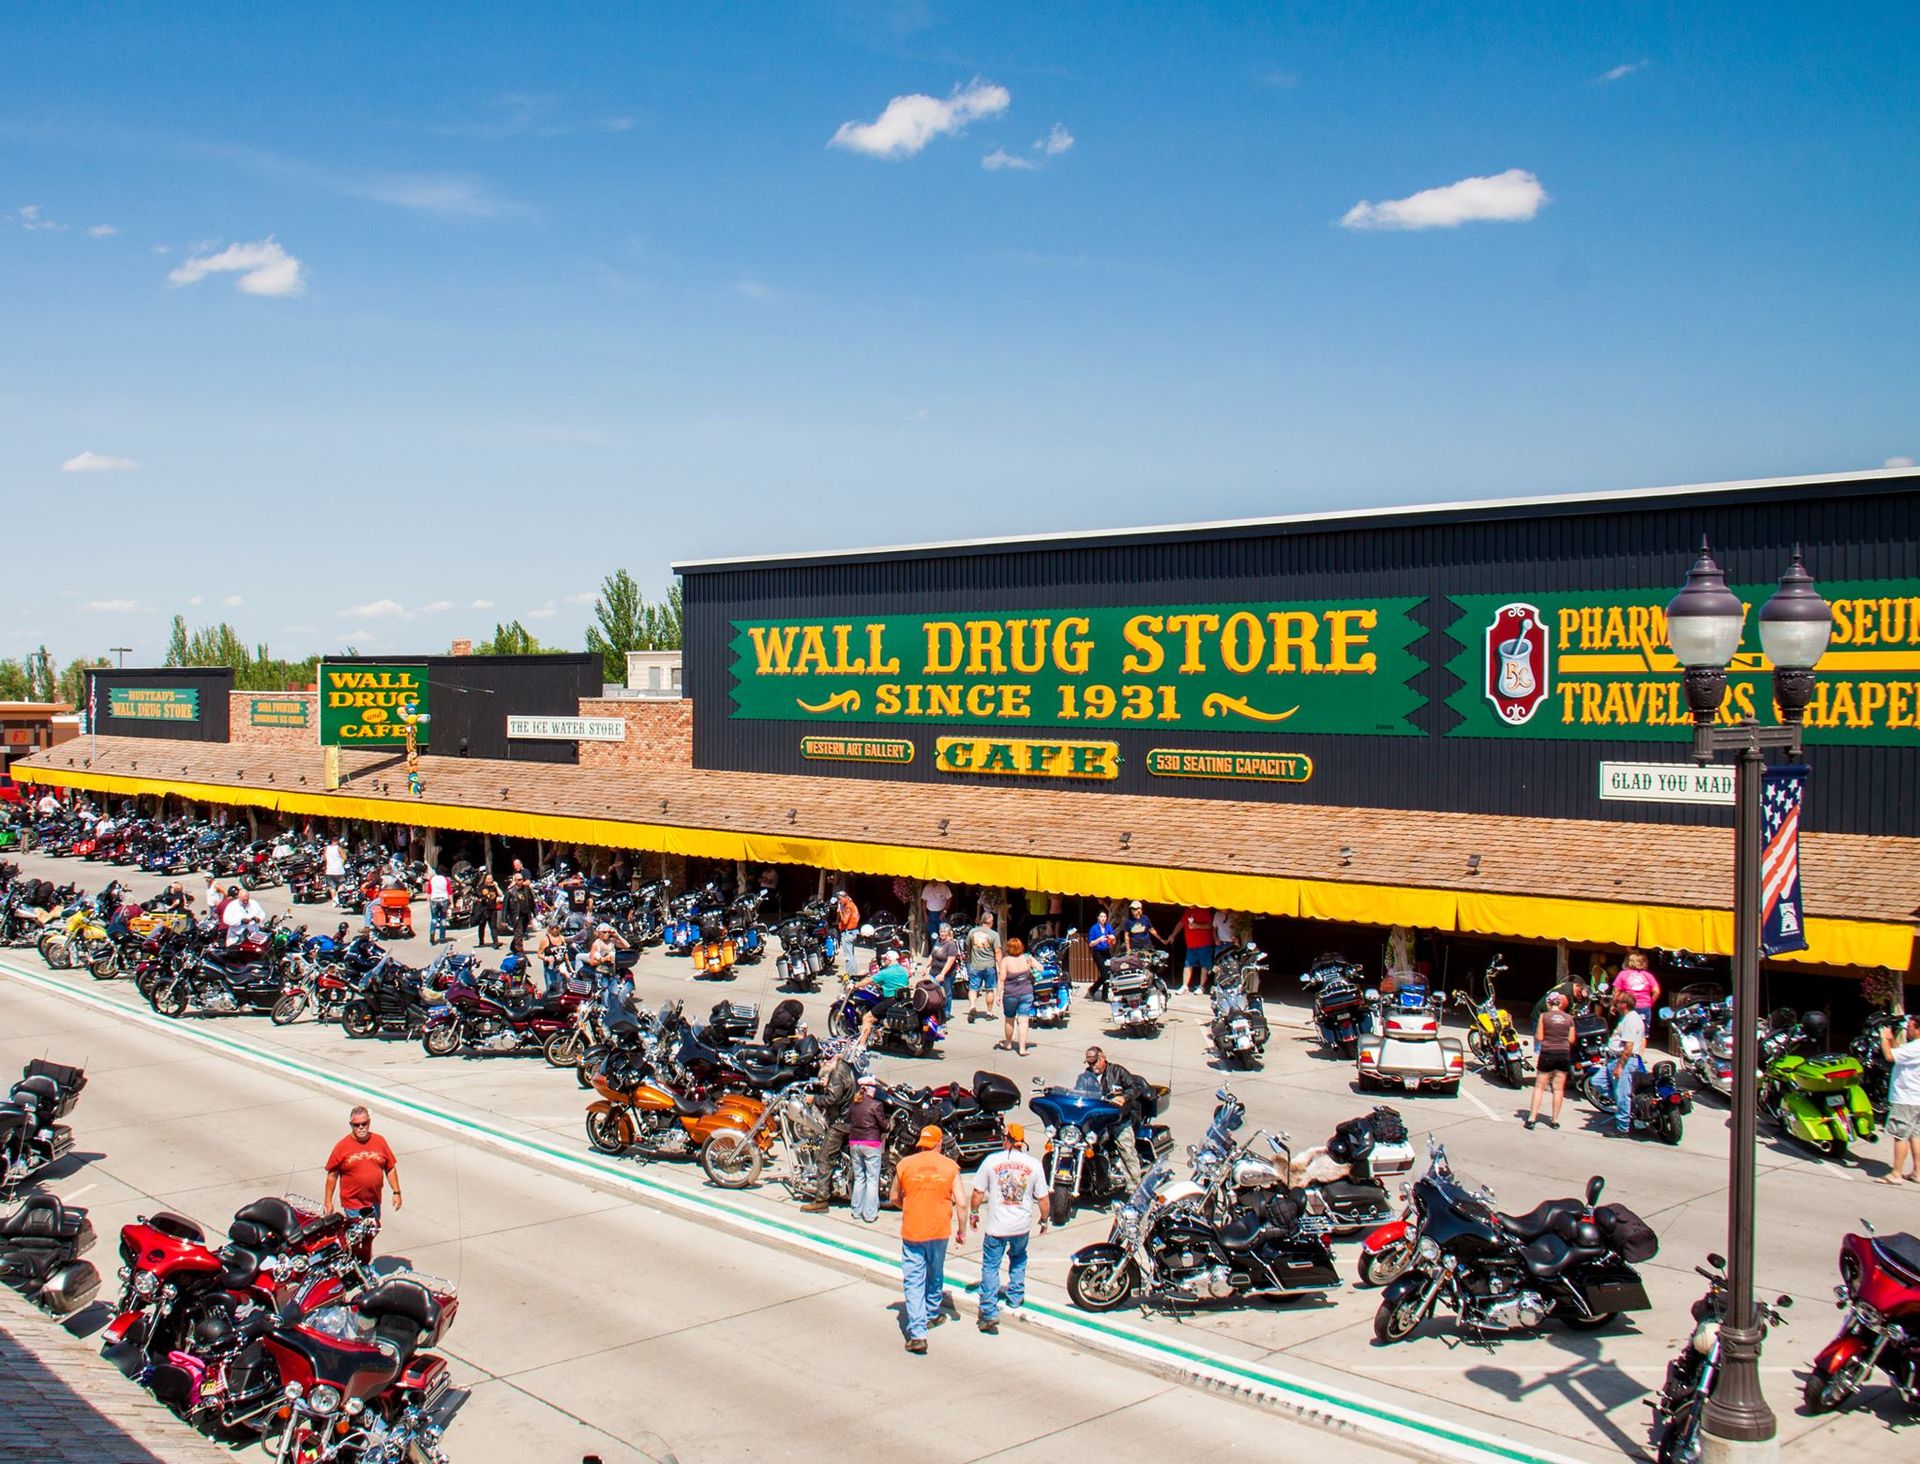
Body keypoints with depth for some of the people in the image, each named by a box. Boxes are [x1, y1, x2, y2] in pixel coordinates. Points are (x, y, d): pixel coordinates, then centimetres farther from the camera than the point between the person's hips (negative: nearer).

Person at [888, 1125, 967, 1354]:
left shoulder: (904, 1165, -4)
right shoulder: (950, 1167, -4)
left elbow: (893, 1198, 7)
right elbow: (961, 1203, -6)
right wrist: (962, 1231, 5)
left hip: (912, 1231, -2)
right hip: (939, 1230, 2)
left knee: (913, 1282, -1)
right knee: (935, 1275, 24)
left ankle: (917, 1333, -11)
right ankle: (932, 1315, 43)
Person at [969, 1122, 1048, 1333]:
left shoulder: (992, 1160, -8)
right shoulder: (1034, 1164, -4)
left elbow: (978, 1192, -3)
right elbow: (1042, 1198, 1)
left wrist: (973, 1213, 13)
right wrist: (1044, 1219, 17)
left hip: (997, 1225, -2)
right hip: (1022, 1225, 3)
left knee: (990, 1266, 3)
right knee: (1018, 1259, 28)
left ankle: (989, 1312, -6)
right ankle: (1015, 1299, 34)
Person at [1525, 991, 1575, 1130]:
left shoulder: (1544, 1016, -6)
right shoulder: (1568, 1018, 2)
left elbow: (1539, 1038, -6)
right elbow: (1571, 1040, 3)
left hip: (1548, 1053, -2)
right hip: (1564, 1054, 2)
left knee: (1539, 1086, 5)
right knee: (1559, 1088, 9)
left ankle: (1532, 1118, 1)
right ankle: (1555, 1120, 12)